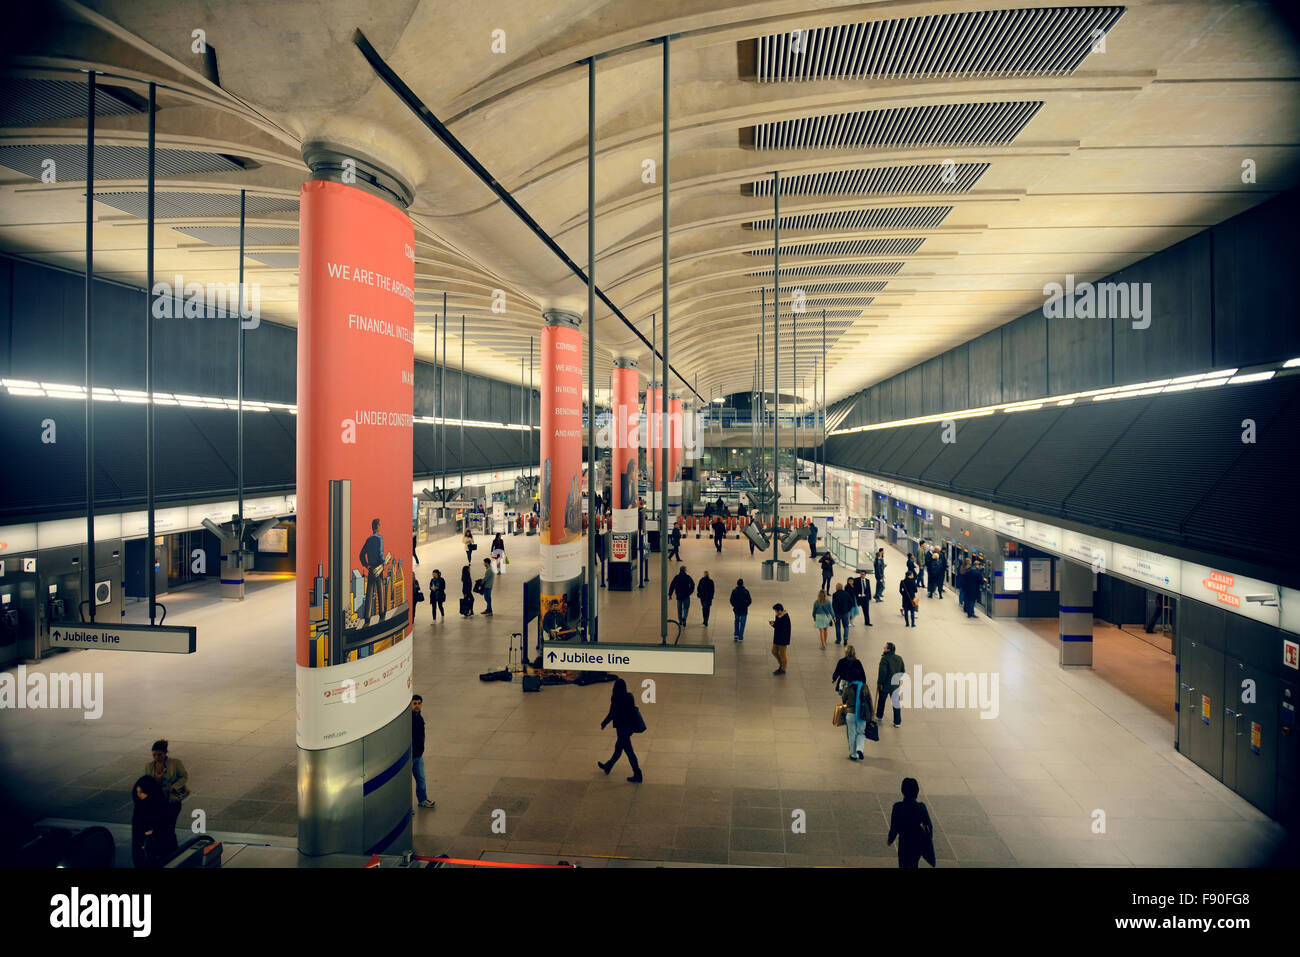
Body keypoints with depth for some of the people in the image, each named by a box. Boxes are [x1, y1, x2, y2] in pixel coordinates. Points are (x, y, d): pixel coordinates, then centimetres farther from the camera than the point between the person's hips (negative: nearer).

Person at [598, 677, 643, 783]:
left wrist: (603, 724, -2)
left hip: (622, 727, -8)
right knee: (618, 747, 24)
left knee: (629, 751, 3)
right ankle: (608, 766, 43)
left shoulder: (616, 700, -22)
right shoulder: (629, 696, -4)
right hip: (630, 726, 8)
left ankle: (637, 776, 10)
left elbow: (611, 715, -16)